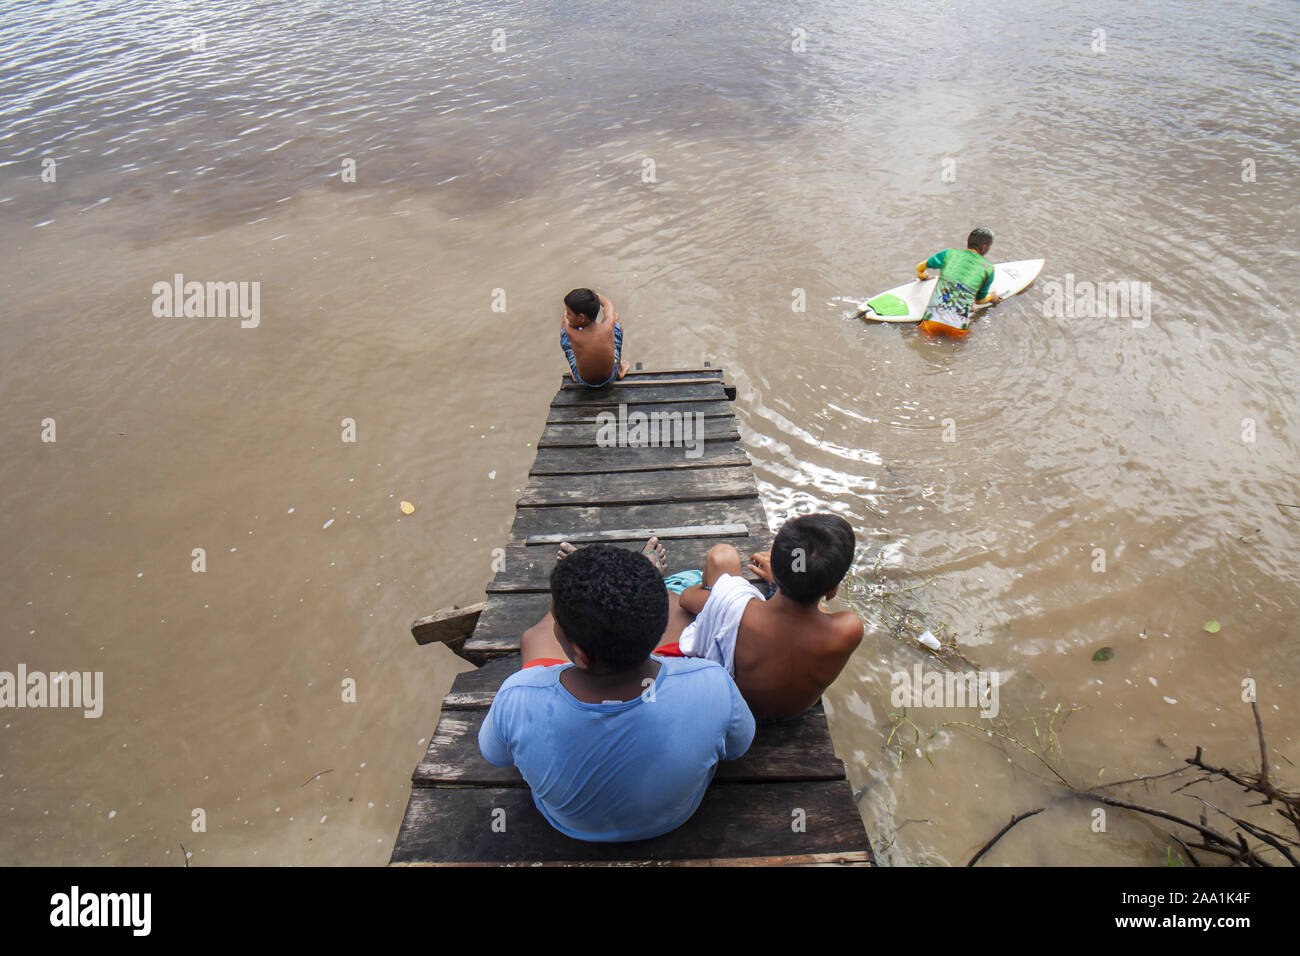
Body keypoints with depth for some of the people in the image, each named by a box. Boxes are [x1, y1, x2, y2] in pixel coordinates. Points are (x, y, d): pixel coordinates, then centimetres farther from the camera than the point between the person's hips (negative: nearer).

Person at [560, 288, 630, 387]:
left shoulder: (571, 334, -32)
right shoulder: (608, 326, -28)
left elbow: (565, 315, -8)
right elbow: (608, 304, -3)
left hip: (583, 380, -1)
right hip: (611, 376, 1)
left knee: (562, 323, 11)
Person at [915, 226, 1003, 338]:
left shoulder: (949, 254, 12)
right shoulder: (988, 268, 9)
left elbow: (919, 267, 24)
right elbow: (980, 299, 21)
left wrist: (922, 275, 48)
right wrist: (992, 297, 44)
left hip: (933, 319, 1)